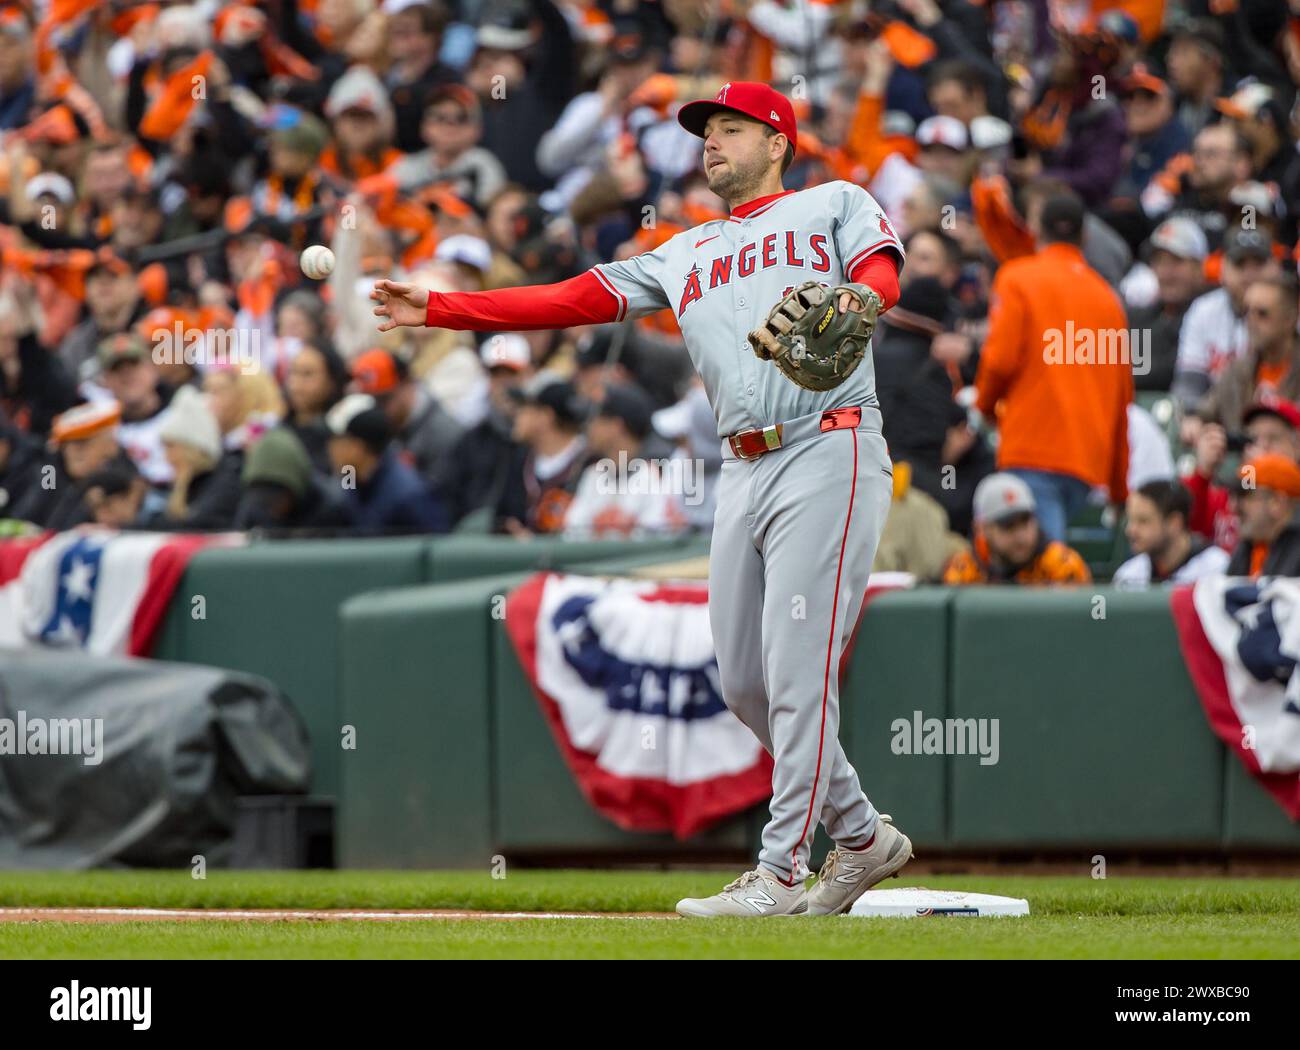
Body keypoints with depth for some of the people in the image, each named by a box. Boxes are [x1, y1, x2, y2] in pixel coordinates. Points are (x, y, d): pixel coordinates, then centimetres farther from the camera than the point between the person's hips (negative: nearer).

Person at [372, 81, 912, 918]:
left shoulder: (835, 204, 11)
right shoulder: (687, 254, 25)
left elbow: (882, 269, -8)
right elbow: (573, 301, 18)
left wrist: (859, 297, -33)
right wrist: (437, 309, 9)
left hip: (829, 451, -7)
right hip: (744, 472, 7)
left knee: (796, 669, -12)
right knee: (744, 683, 6)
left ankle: (782, 872, -11)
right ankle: (862, 837, 20)